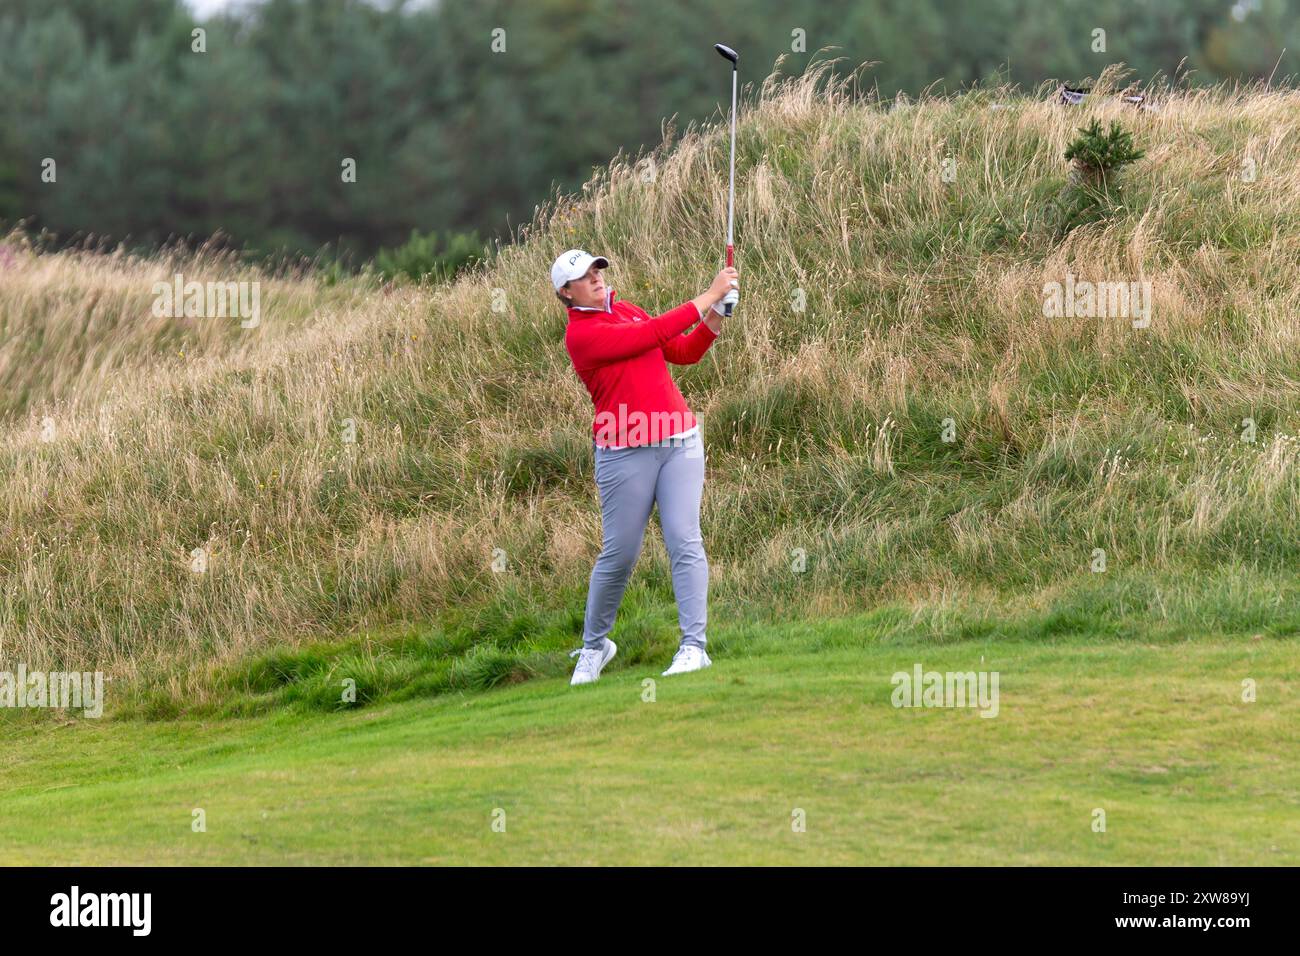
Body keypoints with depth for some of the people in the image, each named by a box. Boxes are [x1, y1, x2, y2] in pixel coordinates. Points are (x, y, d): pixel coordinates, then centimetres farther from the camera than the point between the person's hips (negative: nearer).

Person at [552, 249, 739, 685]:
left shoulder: (626, 310, 14)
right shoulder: (581, 334, -9)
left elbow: (683, 352, 15)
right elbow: (652, 334, -16)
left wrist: (713, 322, -4)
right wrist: (708, 297, -14)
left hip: (678, 439, 5)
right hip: (626, 451, -5)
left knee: (684, 539, -9)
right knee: (619, 554, 1)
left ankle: (694, 646, -13)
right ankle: (594, 645, 22)